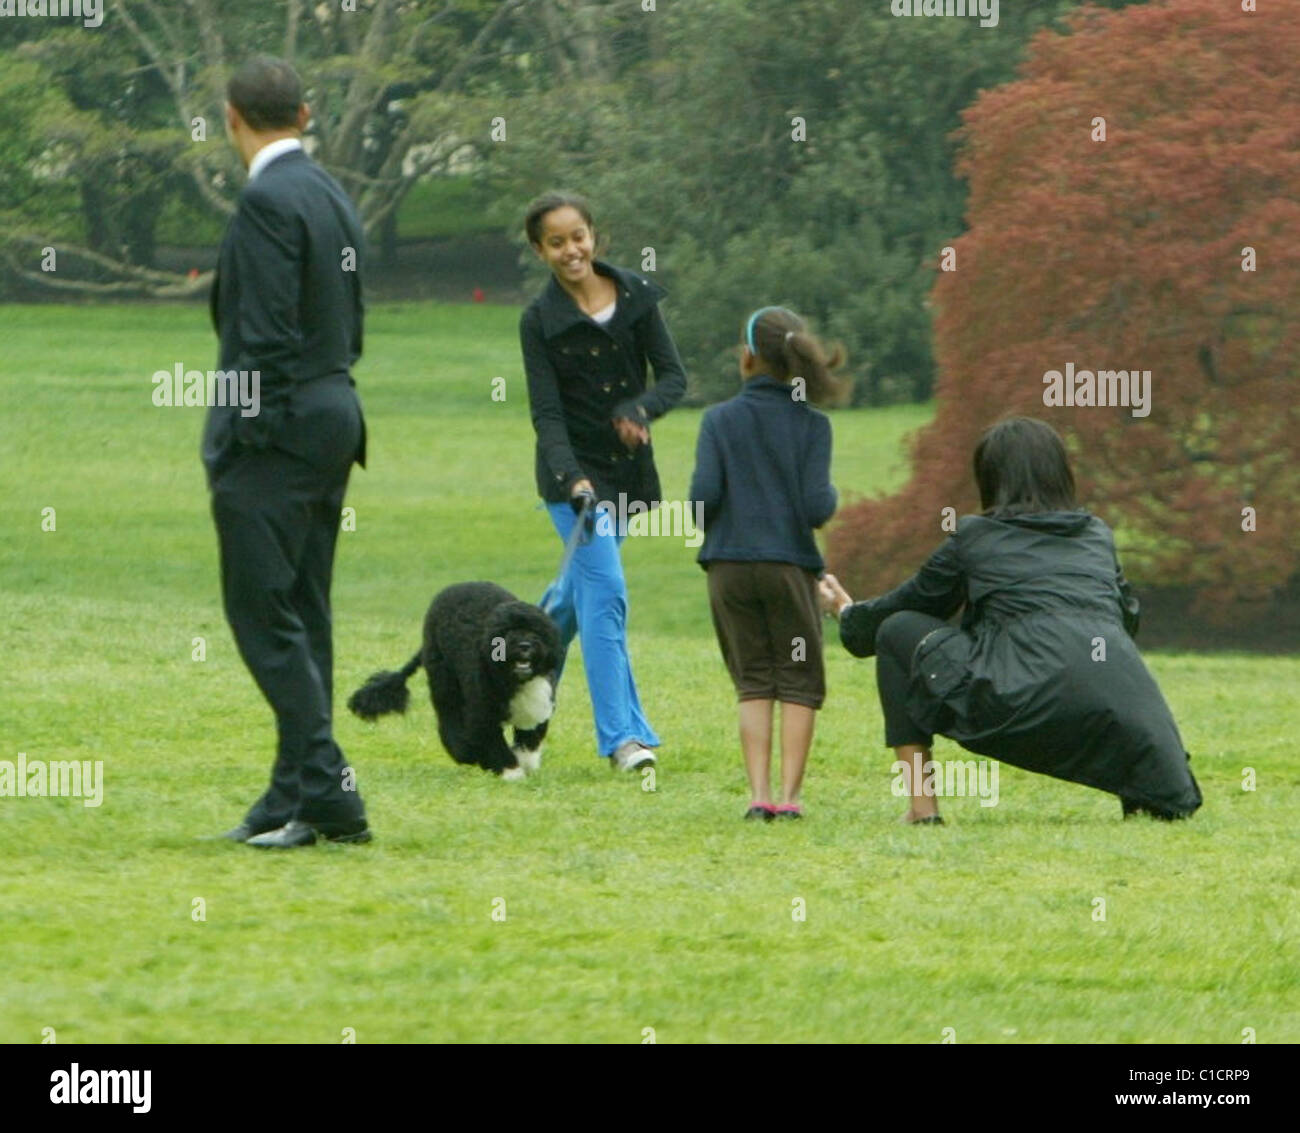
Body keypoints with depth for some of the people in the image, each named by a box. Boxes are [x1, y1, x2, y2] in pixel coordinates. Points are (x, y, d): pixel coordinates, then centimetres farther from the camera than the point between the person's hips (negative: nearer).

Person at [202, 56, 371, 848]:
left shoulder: (268, 201, -15)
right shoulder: (333, 196, 14)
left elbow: (266, 335, -19)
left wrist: (239, 440, -15)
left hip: (277, 430, -9)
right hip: (334, 419, 9)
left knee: (263, 612, -9)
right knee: (302, 616, 11)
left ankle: (326, 791, -14)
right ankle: (299, 796, 12)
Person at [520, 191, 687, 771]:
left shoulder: (637, 296, 0)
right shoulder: (540, 320, -9)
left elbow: (674, 376, -1)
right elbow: (547, 413, -13)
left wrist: (639, 410, -23)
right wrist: (574, 481, -28)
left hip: (627, 466, 4)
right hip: (573, 470, -4)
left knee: (579, 587, 16)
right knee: (605, 592, -13)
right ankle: (621, 735, -12)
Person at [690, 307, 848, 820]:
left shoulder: (719, 420, -1)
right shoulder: (810, 425, -3)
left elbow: (704, 494, -9)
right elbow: (816, 507, -11)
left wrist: (706, 526, 12)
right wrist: (829, 495, 11)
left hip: (730, 566, 1)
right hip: (790, 565, -1)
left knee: (753, 683, 9)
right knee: (799, 683, 9)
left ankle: (758, 794, -2)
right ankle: (788, 794, -1)